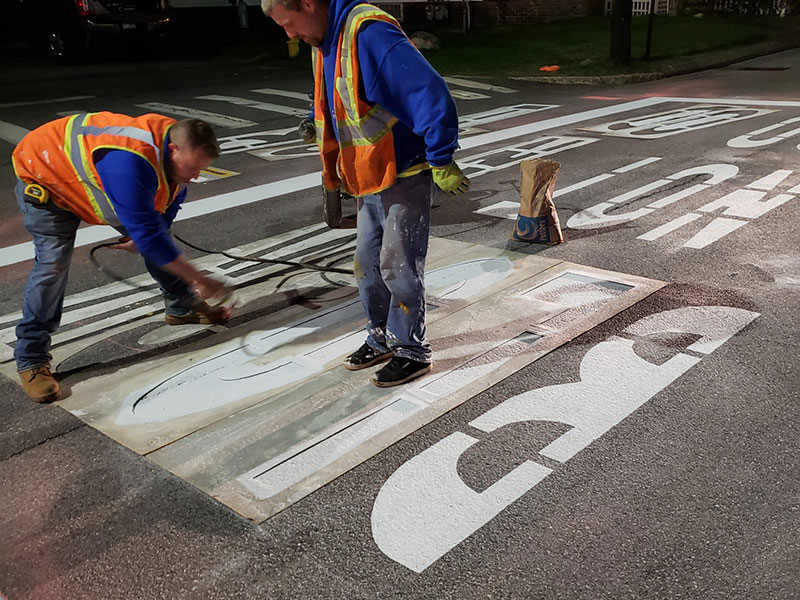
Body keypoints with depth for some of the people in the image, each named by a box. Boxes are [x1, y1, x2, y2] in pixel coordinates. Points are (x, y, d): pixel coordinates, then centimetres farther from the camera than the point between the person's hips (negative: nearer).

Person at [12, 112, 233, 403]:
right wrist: (199, 279, -37)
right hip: (44, 177, -8)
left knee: (152, 241, 6)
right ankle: (31, 360, -9)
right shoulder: (131, 164, -46)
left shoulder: (178, 153, -18)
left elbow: (170, 201, 3)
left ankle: (182, 307, 26)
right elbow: (148, 234, -42)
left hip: (89, 173, 8)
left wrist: (142, 236, -6)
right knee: (53, 262, -20)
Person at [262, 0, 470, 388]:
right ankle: (381, 340, 32)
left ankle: (412, 352, 16)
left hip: (404, 177, -9)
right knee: (366, 266, 15)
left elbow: (430, 93, -28)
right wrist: (333, 169, 24)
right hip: (368, 180, 9)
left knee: (398, 268, -1)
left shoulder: (368, 33, -22)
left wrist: (440, 161, -24)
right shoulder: (325, 43, 10)